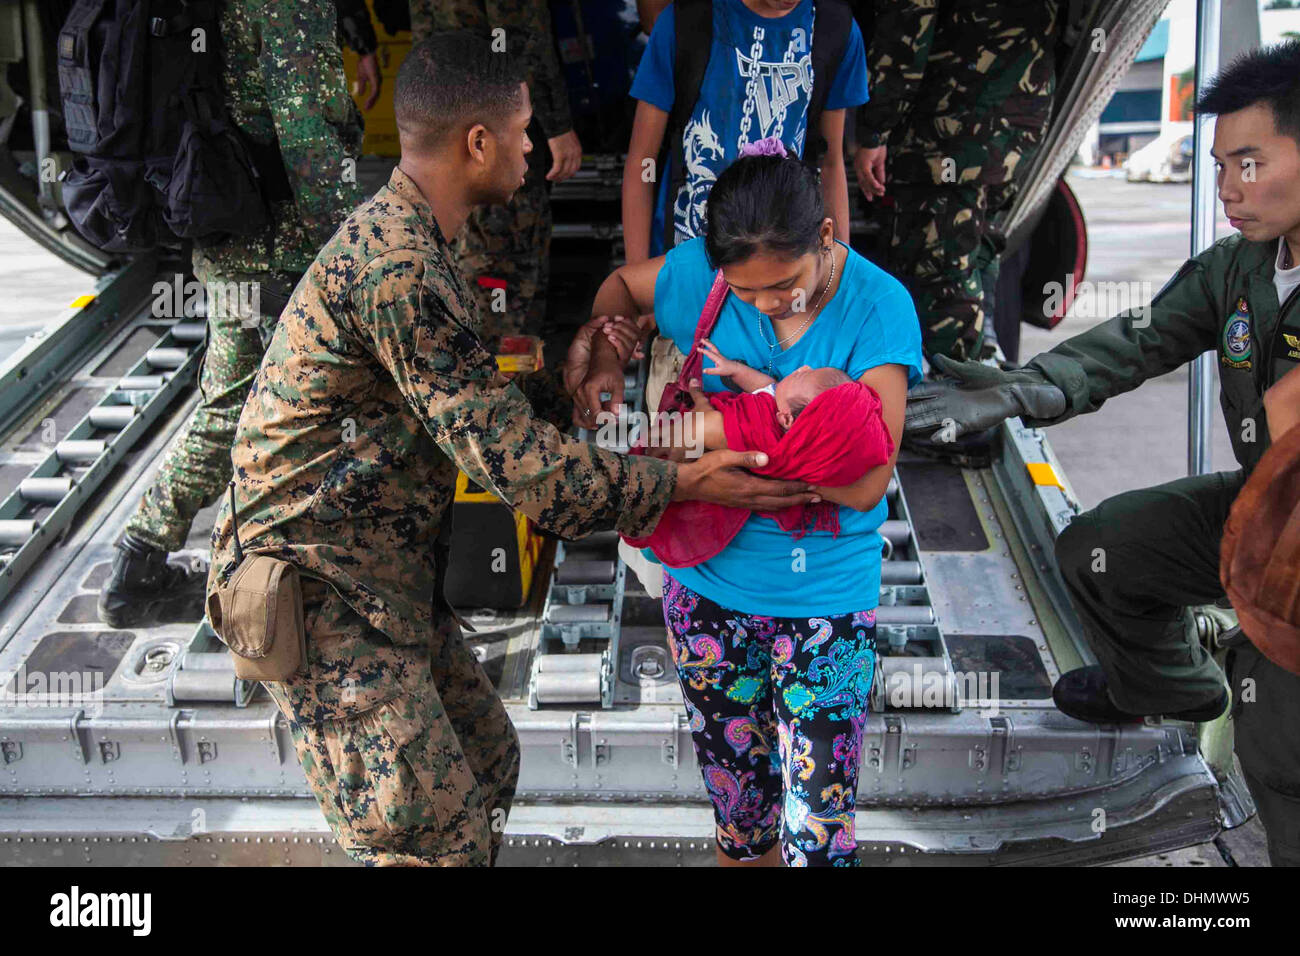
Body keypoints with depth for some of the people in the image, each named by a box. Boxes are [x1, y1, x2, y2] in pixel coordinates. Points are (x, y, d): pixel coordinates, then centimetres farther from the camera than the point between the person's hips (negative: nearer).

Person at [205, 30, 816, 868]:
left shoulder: (399, 238, 10)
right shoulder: (400, 267, -25)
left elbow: (473, 414, 15)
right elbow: (518, 465, -25)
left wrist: (565, 386, 3)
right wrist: (682, 484, -17)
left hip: (391, 582, 10)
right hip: (323, 595, -10)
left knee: (487, 758, 20)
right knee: (434, 834, -6)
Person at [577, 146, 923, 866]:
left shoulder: (878, 307, -16)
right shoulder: (701, 271, -9)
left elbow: (865, 483, -23)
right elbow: (620, 287, 15)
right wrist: (604, 361, -4)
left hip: (827, 601, -3)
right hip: (709, 583, 3)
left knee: (817, 834, 1)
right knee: (737, 812, 19)